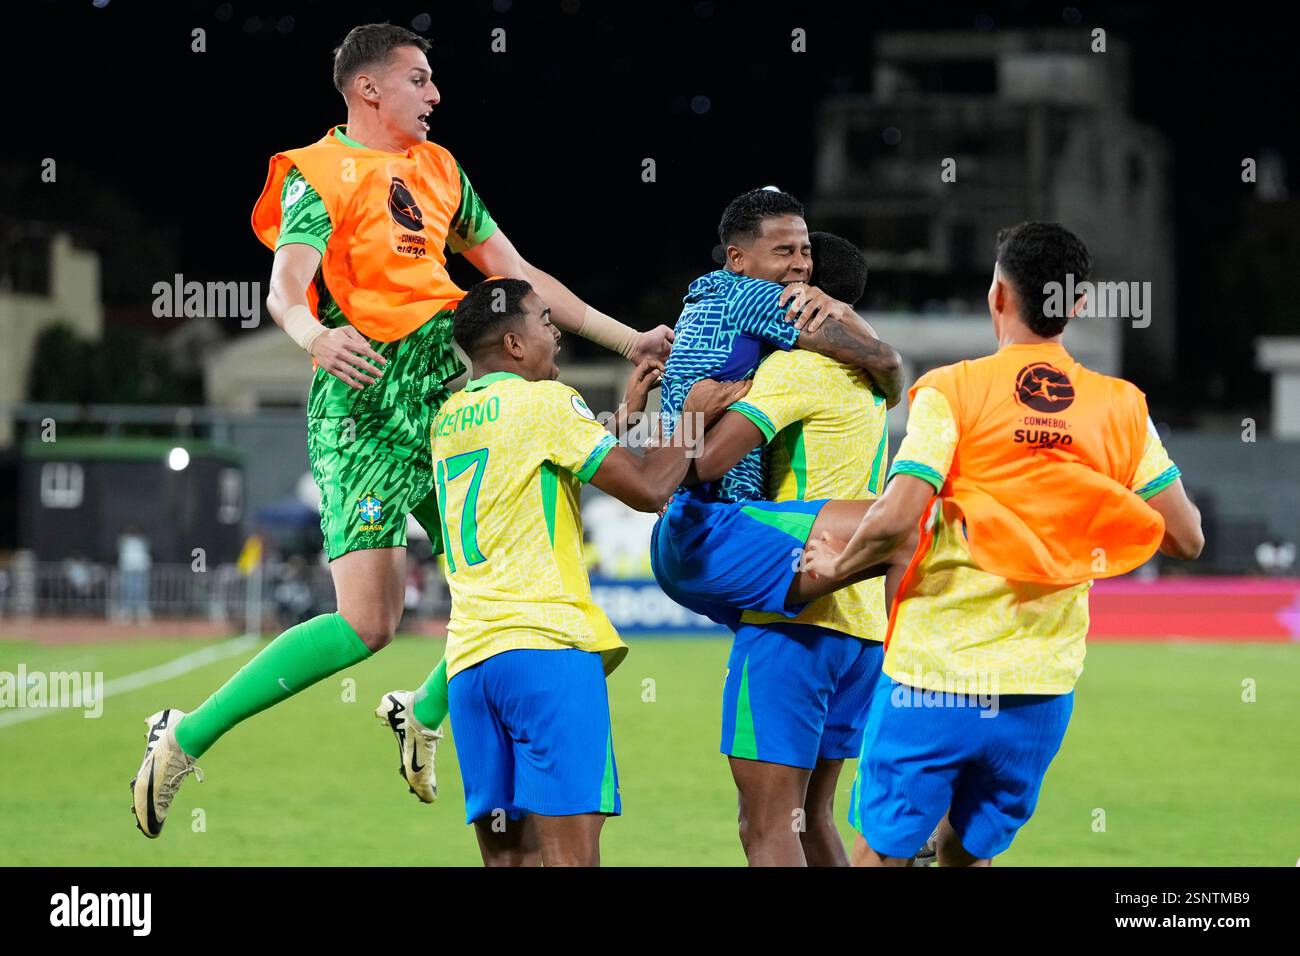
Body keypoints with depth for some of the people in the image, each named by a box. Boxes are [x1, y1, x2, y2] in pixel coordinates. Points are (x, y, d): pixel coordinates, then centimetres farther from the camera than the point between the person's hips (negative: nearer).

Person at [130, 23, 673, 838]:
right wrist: (313, 335, -42)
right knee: (369, 622, -17)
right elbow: (285, 288, -19)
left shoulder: (438, 171, 18)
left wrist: (627, 340, 21)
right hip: (367, 409, -8)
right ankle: (185, 739, -8)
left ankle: (425, 714, 27)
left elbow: (518, 274, 23)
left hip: (446, 401, 8)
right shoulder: (322, 175, -5)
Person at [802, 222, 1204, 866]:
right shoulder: (1121, 408, 3)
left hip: (932, 674, -4)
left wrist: (836, 566, 0)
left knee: (881, 850, 6)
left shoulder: (953, 391, -8)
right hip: (1043, 691, 4)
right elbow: (1185, 537, 5)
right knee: (969, 851, 18)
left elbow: (897, 516, -19)